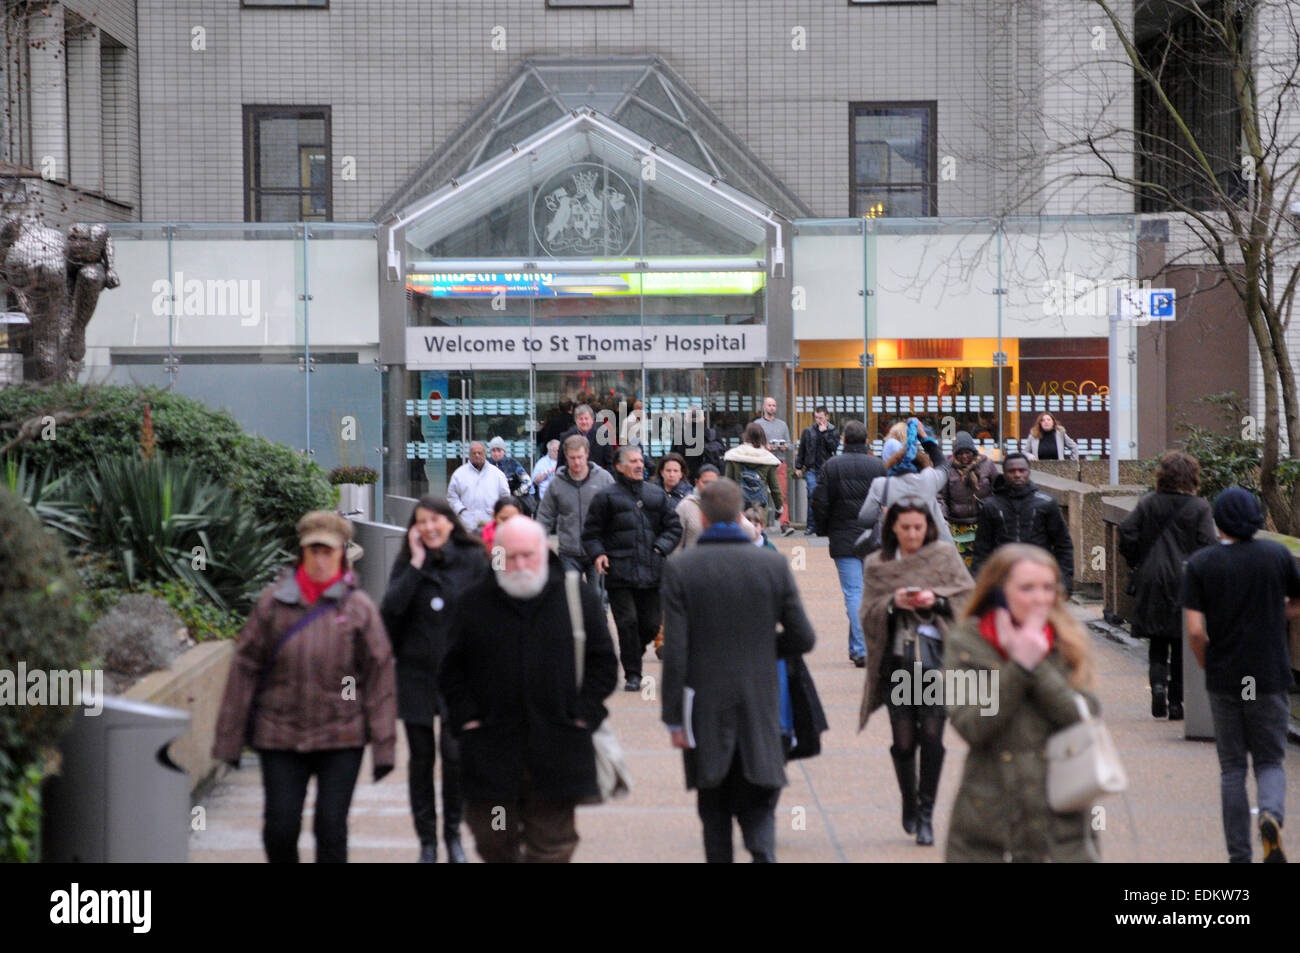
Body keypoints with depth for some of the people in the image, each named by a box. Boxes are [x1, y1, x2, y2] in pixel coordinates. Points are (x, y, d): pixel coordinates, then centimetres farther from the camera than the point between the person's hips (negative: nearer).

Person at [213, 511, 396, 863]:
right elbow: (245, 668, 5)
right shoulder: (274, 602, 1)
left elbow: (379, 674, 1)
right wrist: (230, 738, 4)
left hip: (341, 740, -1)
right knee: (280, 826, 2)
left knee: (332, 828, -1)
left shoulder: (359, 607, 0)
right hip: (280, 737, 1)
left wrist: (383, 745, -3)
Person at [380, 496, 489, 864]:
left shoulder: (473, 560, -1)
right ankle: (427, 840, 17)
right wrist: (417, 564, -14)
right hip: (416, 675, 2)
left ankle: (453, 834, 13)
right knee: (421, 757, 7)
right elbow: (389, 610, -12)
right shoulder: (407, 564, 3)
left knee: (455, 754, -6)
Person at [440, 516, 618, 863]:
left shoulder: (579, 597, 3)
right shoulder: (474, 603, 4)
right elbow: (452, 670, 8)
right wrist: (466, 717, -2)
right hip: (491, 753, 1)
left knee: (552, 846, 2)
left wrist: (583, 714, -3)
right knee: (492, 841, 7)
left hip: (557, 754, -1)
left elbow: (602, 663, 6)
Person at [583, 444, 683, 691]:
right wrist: (597, 554, -10)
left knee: (650, 624, 4)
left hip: (651, 572, 3)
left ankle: (632, 659, 30)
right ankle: (632, 674, 0)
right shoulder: (606, 497, 4)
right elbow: (591, 533, 7)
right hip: (619, 573, -3)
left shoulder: (657, 495, 14)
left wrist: (661, 548, 2)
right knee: (627, 622, -9)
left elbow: (673, 527, 18)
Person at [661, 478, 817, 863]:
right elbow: (803, 638, 0)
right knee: (758, 807, 6)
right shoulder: (774, 565, -2)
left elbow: (674, 652, -10)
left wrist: (674, 718, -5)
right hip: (760, 710, 1)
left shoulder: (679, 568, -8)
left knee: (714, 810, 14)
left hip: (705, 709, -1)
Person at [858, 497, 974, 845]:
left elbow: (968, 597, 4)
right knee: (904, 740, -1)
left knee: (932, 735, -8)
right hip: (896, 659, 1)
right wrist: (893, 603, -13)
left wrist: (937, 599, -12)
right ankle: (909, 805, 23)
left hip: (937, 657, -1)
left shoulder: (945, 555, 8)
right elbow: (868, 616, 5)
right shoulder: (876, 565, 10)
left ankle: (926, 814, 2)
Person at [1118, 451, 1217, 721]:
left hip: (1151, 583, 2)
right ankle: (1175, 702, 8)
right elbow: (1209, 545, -13)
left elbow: (1126, 533, -4)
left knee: (1157, 642, 12)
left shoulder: (1147, 504, 1)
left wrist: (1136, 564, 9)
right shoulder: (1200, 507, -6)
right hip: (1185, 584, -2)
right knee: (1181, 644, 8)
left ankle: (1157, 682, -12)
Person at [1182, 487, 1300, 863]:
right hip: (1269, 677, 0)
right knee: (1269, 762, 11)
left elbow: (1195, 631, -10)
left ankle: (1239, 856, 11)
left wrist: (1207, 665, 6)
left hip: (1223, 678, 0)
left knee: (1232, 769, 11)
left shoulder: (1200, 563, -6)